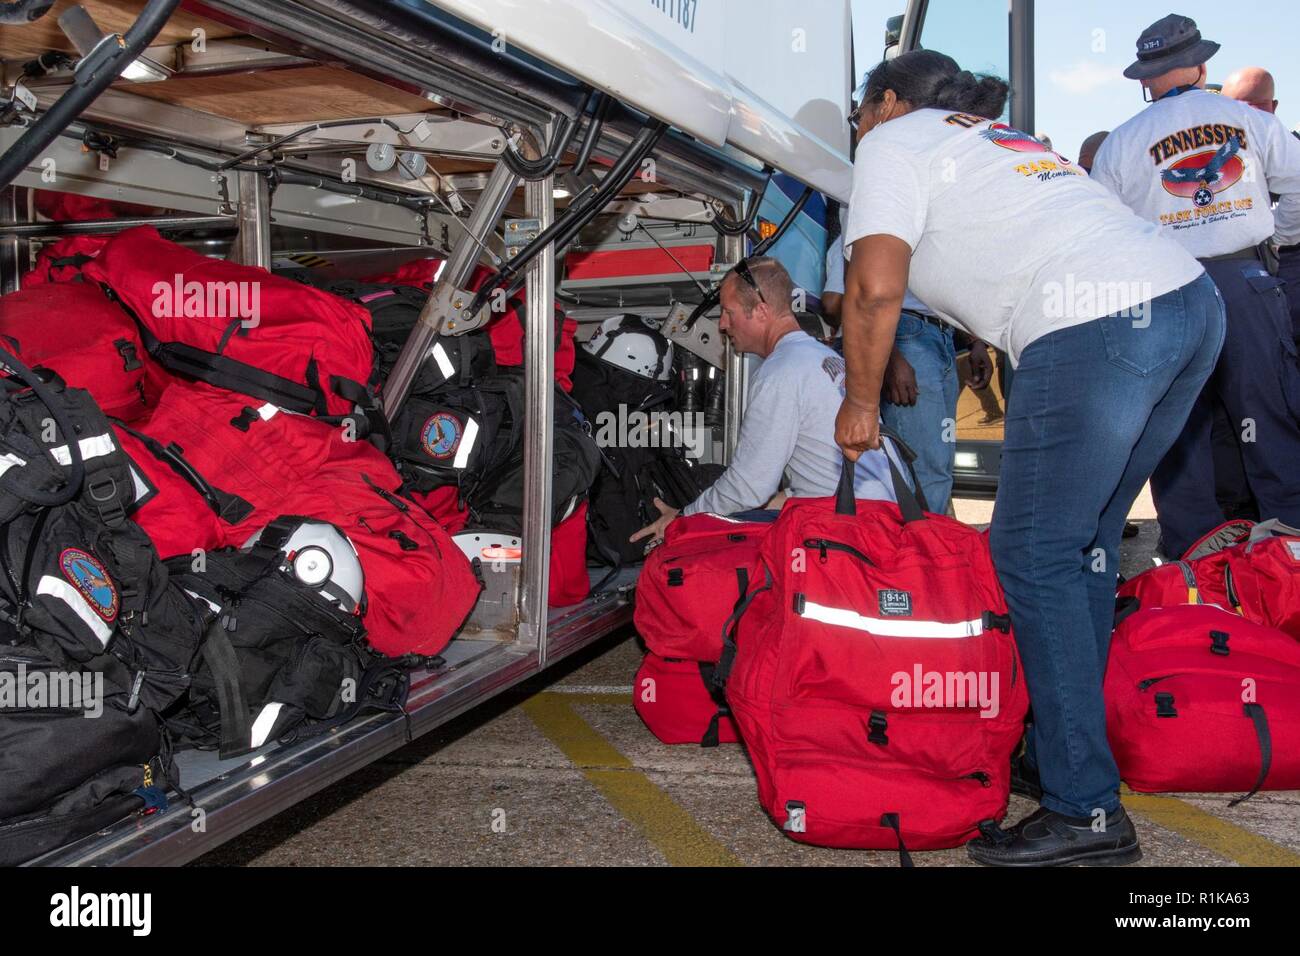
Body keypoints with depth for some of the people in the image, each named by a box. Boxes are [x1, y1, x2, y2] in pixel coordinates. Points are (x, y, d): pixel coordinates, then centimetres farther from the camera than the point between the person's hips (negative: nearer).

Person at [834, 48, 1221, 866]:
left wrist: (861, 403, 6)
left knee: (1034, 558, -2)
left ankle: (1086, 809, 0)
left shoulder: (895, 140, 9)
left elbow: (875, 287, -4)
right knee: (1084, 545, 16)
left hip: (1098, 329, -9)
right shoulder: (999, 138, 34)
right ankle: (1060, 752, 26)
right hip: (1191, 300, 9)